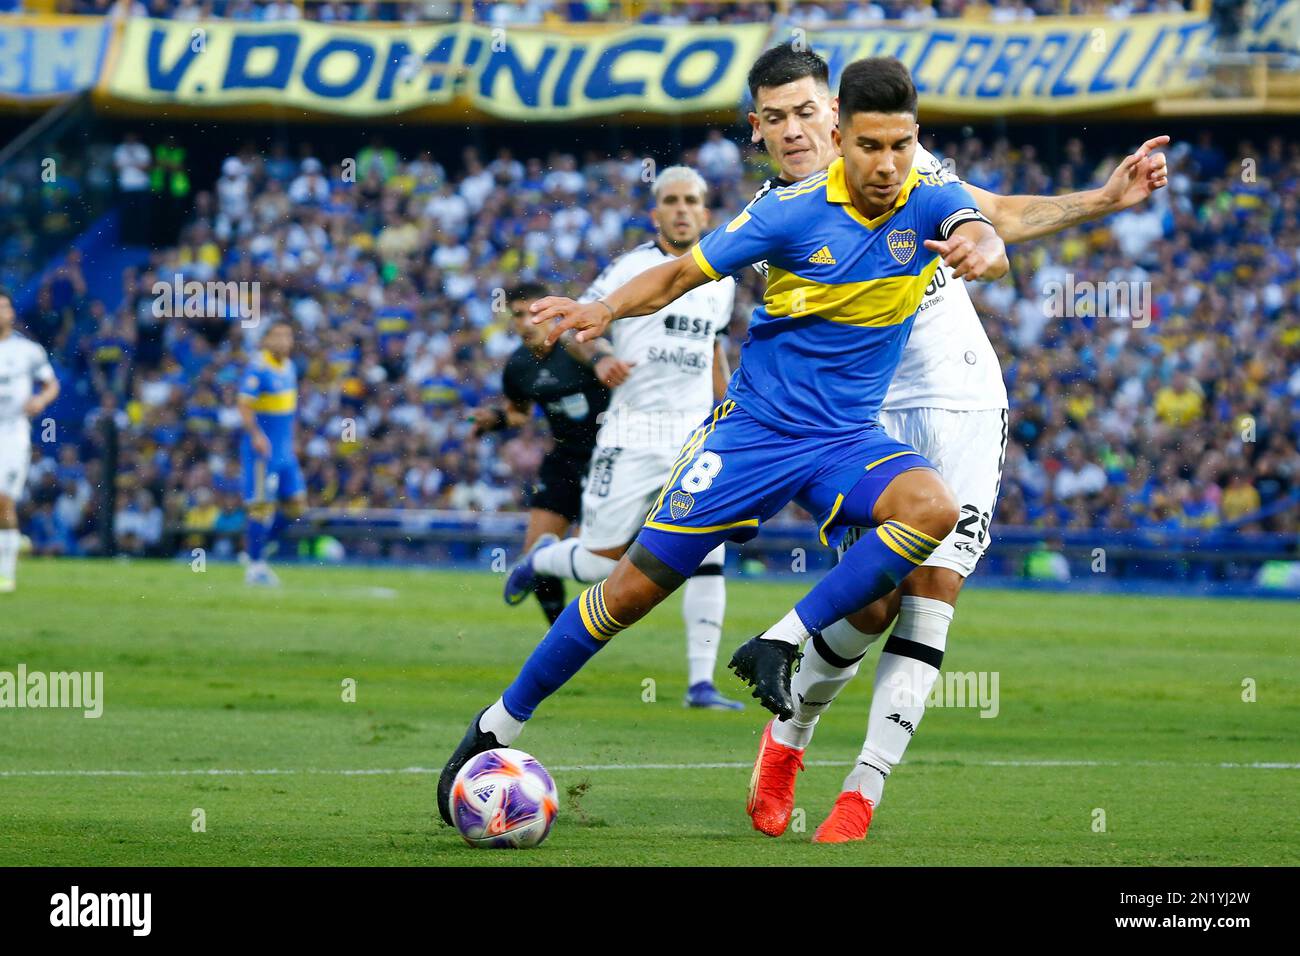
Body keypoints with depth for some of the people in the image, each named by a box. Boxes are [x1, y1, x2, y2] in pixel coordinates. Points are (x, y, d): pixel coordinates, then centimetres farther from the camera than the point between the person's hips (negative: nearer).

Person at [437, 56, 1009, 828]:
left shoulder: (930, 203, -9)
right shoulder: (793, 213, -12)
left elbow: (987, 242, -30)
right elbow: (682, 273, -4)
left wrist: (981, 251, -55)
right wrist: (605, 309, -22)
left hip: (848, 440, 2)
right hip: (754, 427, -2)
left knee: (935, 511, -30)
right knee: (635, 587, -3)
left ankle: (780, 646, -18)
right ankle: (498, 727, 14)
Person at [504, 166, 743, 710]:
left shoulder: (721, 281, 13)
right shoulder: (632, 268, -3)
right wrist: (599, 357, -21)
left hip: (697, 431, 4)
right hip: (634, 432, -4)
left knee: (708, 556, -8)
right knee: (603, 560, -4)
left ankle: (701, 682, -4)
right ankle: (543, 559, 31)